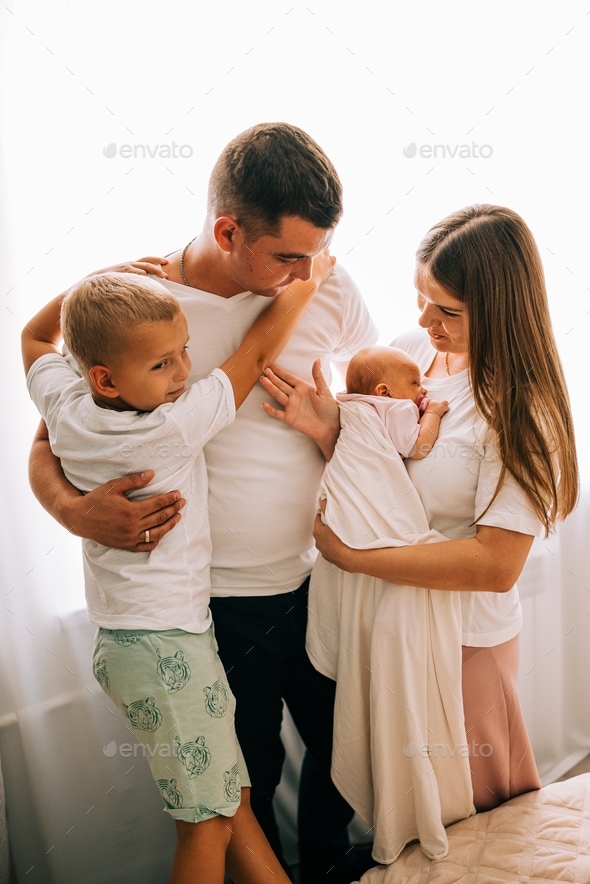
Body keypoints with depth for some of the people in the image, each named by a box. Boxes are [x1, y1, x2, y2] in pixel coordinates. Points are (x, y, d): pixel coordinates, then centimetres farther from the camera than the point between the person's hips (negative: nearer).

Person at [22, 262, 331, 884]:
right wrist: (309, 277, 2)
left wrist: (105, 279, 8)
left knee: (233, 797, 15)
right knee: (209, 822, 6)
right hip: (167, 642, -8)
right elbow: (257, 350, -11)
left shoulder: (65, 408, -4)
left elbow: (35, 334, 17)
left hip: (120, 637, 8)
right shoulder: (174, 426, -22)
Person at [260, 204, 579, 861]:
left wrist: (350, 554, -26)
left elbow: (497, 564, -26)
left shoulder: (521, 408, -21)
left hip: (461, 638, -5)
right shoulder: (408, 350, -7)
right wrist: (331, 433, -23)